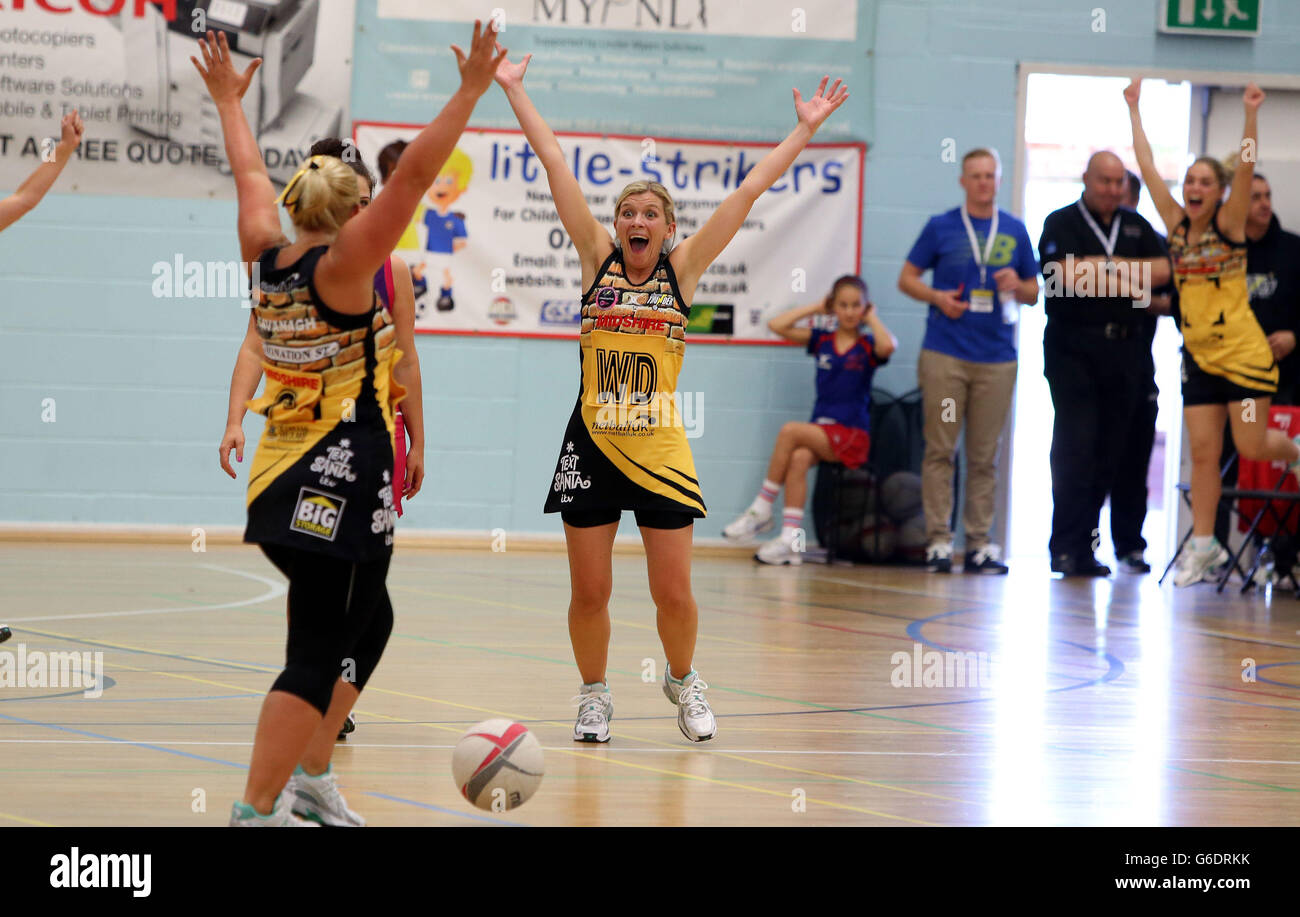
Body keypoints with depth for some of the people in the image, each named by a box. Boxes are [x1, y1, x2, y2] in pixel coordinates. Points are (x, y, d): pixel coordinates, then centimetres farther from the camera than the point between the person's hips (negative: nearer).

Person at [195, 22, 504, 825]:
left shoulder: (270, 257, 5)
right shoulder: (345, 265, -12)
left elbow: (251, 176, 22)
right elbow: (415, 173, -19)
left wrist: (229, 100, 36)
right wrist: (472, 91, -18)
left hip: (285, 479, 9)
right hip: (342, 479, -9)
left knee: (365, 620, 24)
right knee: (320, 652, -7)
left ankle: (312, 774, 28)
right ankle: (256, 811, -9)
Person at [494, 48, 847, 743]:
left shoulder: (682, 270, 3)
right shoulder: (597, 259, 3)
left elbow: (748, 191, 3)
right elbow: (554, 163, 3)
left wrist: (806, 129, 3)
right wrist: (511, 89, 3)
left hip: (660, 450, 0)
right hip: (592, 446, 0)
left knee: (674, 594, 0)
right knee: (589, 592, 2)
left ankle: (683, 682, 27)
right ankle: (594, 696, 24)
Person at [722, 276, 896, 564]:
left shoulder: (868, 346, 2)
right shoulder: (822, 341, 13)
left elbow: (888, 345, -23)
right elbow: (777, 325, 6)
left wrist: (872, 318, -5)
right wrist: (816, 308, 9)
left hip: (851, 435, -3)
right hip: (820, 430, 3)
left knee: (789, 432, -27)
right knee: (798, 458, -31)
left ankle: (762, 508, -18)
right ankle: (791, 540, -38)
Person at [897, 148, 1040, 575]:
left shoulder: (1015, 231, 12)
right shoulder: (940, 227, 6)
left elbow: (1034, 291, 18)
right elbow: (907, 278, 10)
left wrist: (1017, 286, -5)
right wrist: (937, 297, -8)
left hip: (997, 357, 2)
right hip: (944, 354, -2)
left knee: (985, 456, 3)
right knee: (939, 450, -5)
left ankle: (980, 543, 6)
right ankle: (938, 540, -2)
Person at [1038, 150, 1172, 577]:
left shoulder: (1136, 226, 16)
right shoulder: (1062, 223, 1)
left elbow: (1162, 270, 3)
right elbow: (1069, 276, -15)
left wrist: (1105, 266, -8)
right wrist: (1127, 279, -5)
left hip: (1123, 350, 5)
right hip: (1074, 351, -5)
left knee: (1108, 453, 4)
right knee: (1075, 449, -11)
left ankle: (1086, 547, 10)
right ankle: (1065, 547, -7)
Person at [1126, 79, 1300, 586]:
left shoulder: (1229, 224, -6)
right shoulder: (1177, 225, 5)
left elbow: (1247, 167, -19)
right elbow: (1147, 166, 7)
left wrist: (1251, 113, -29)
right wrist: (1134, 110, 8)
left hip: (1243, 353, -4)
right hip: (1198, 355, 4)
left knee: (1251, 446, -5)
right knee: (1203, 453, 2)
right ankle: (1203, 545, 6)